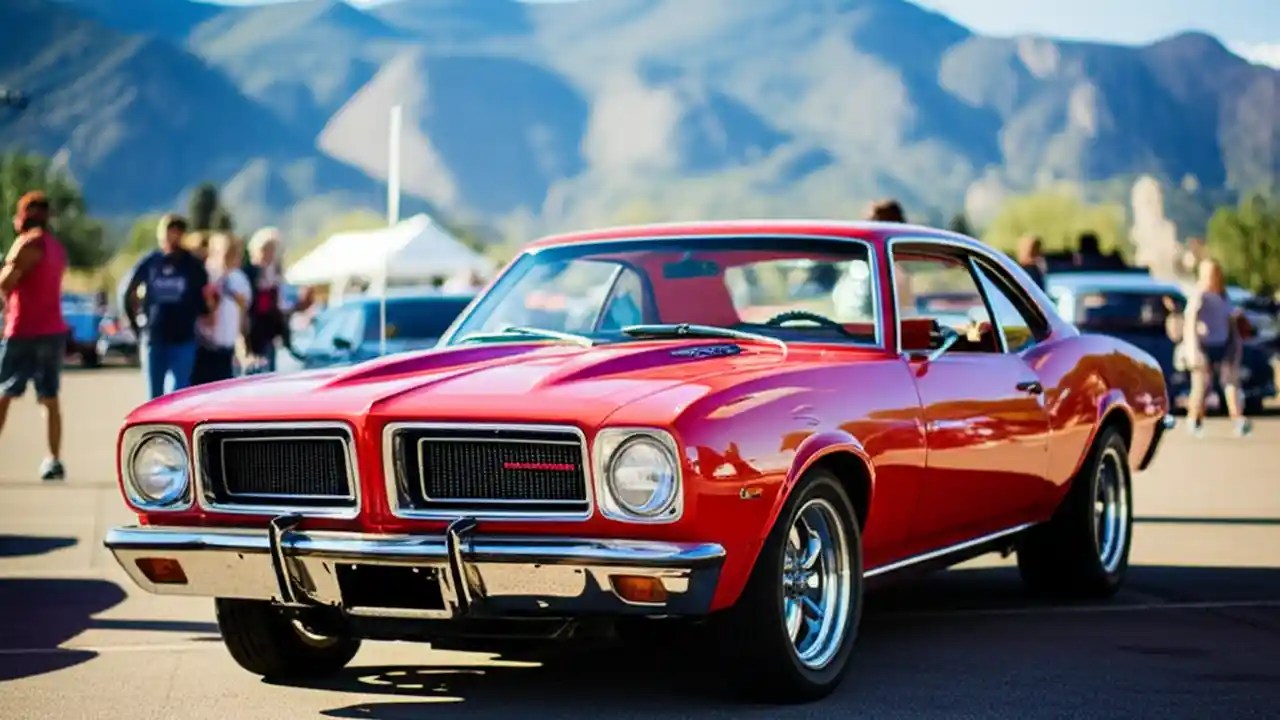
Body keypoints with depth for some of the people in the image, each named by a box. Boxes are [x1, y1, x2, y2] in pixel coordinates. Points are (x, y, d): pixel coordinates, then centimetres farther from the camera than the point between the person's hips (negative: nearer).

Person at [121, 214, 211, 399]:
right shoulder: (149, 263, 4)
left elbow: (205, 299, 6)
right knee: (155, 397, 8)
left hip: (183, 340, -2)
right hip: (153, 340, 2)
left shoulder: (193, 265, -1)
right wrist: (136, 327, 10)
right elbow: (127, 294, 13)